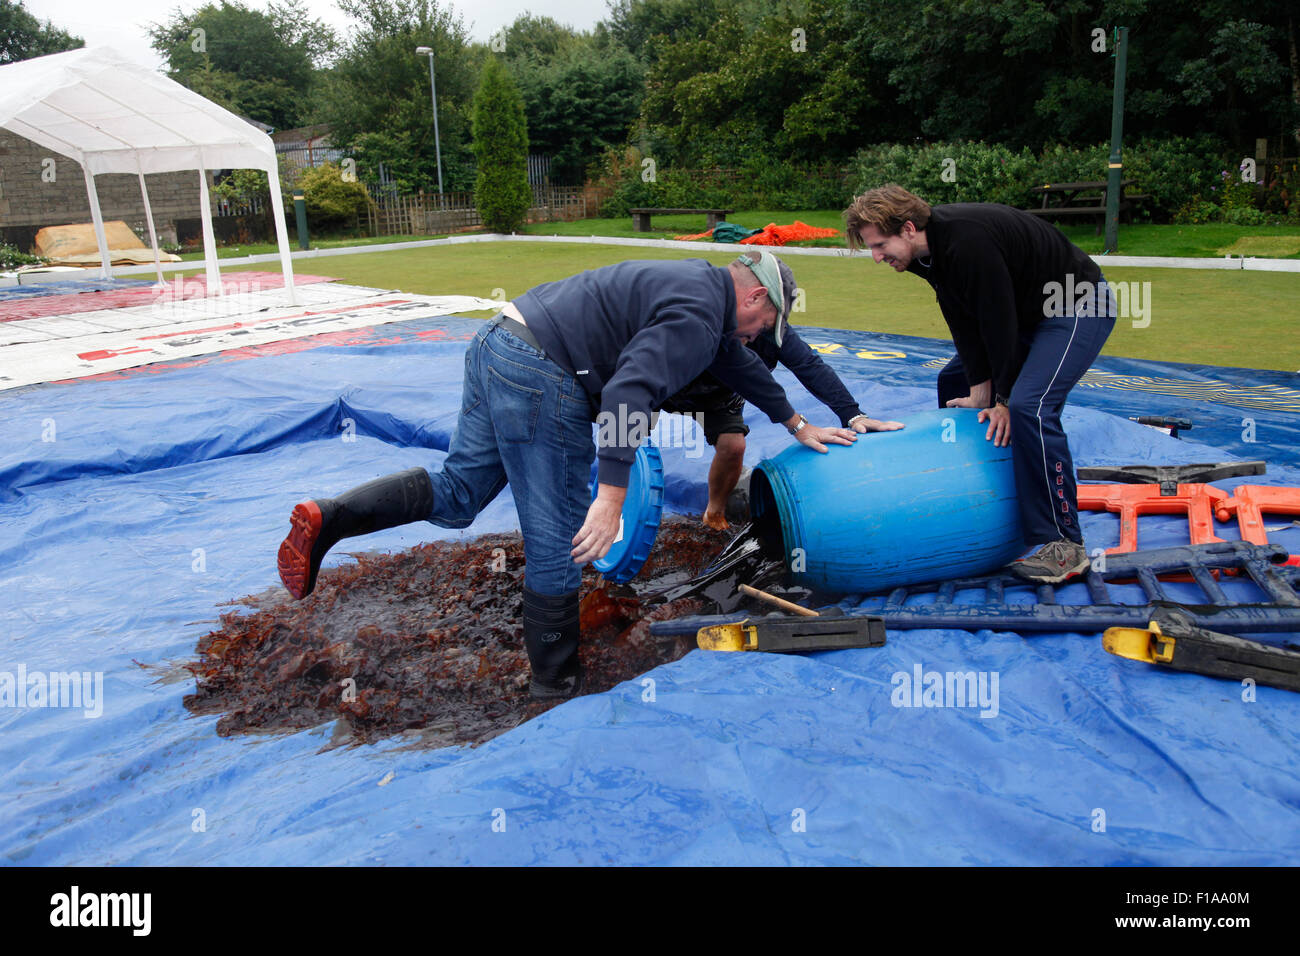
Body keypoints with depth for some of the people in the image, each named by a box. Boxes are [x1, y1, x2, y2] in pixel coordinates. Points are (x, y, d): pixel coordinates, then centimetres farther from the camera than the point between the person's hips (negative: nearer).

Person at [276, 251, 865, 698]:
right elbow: (629, 392, -24)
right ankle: (556, 684, 17)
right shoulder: (697, 316, -10)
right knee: (557, 544, 2)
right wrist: (613, 496, -25)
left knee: (457, 493, 17)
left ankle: (328, 519, 3)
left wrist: (797, 424, 43)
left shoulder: (698, 286, 22)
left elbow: (740, 364, 35)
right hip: (540, 379, -10)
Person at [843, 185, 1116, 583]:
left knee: (1029, 406, -27)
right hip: (1028, 311, 10)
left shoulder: (967, 242, -32)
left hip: (1081, 307, -10)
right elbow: (964, 322, -3)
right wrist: (979, 390, -7)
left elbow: (998, 319, -28)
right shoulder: (925, 250, -4)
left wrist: (1003, 399, -19)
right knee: (954, 382, 13)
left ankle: (1064, 545, -19)